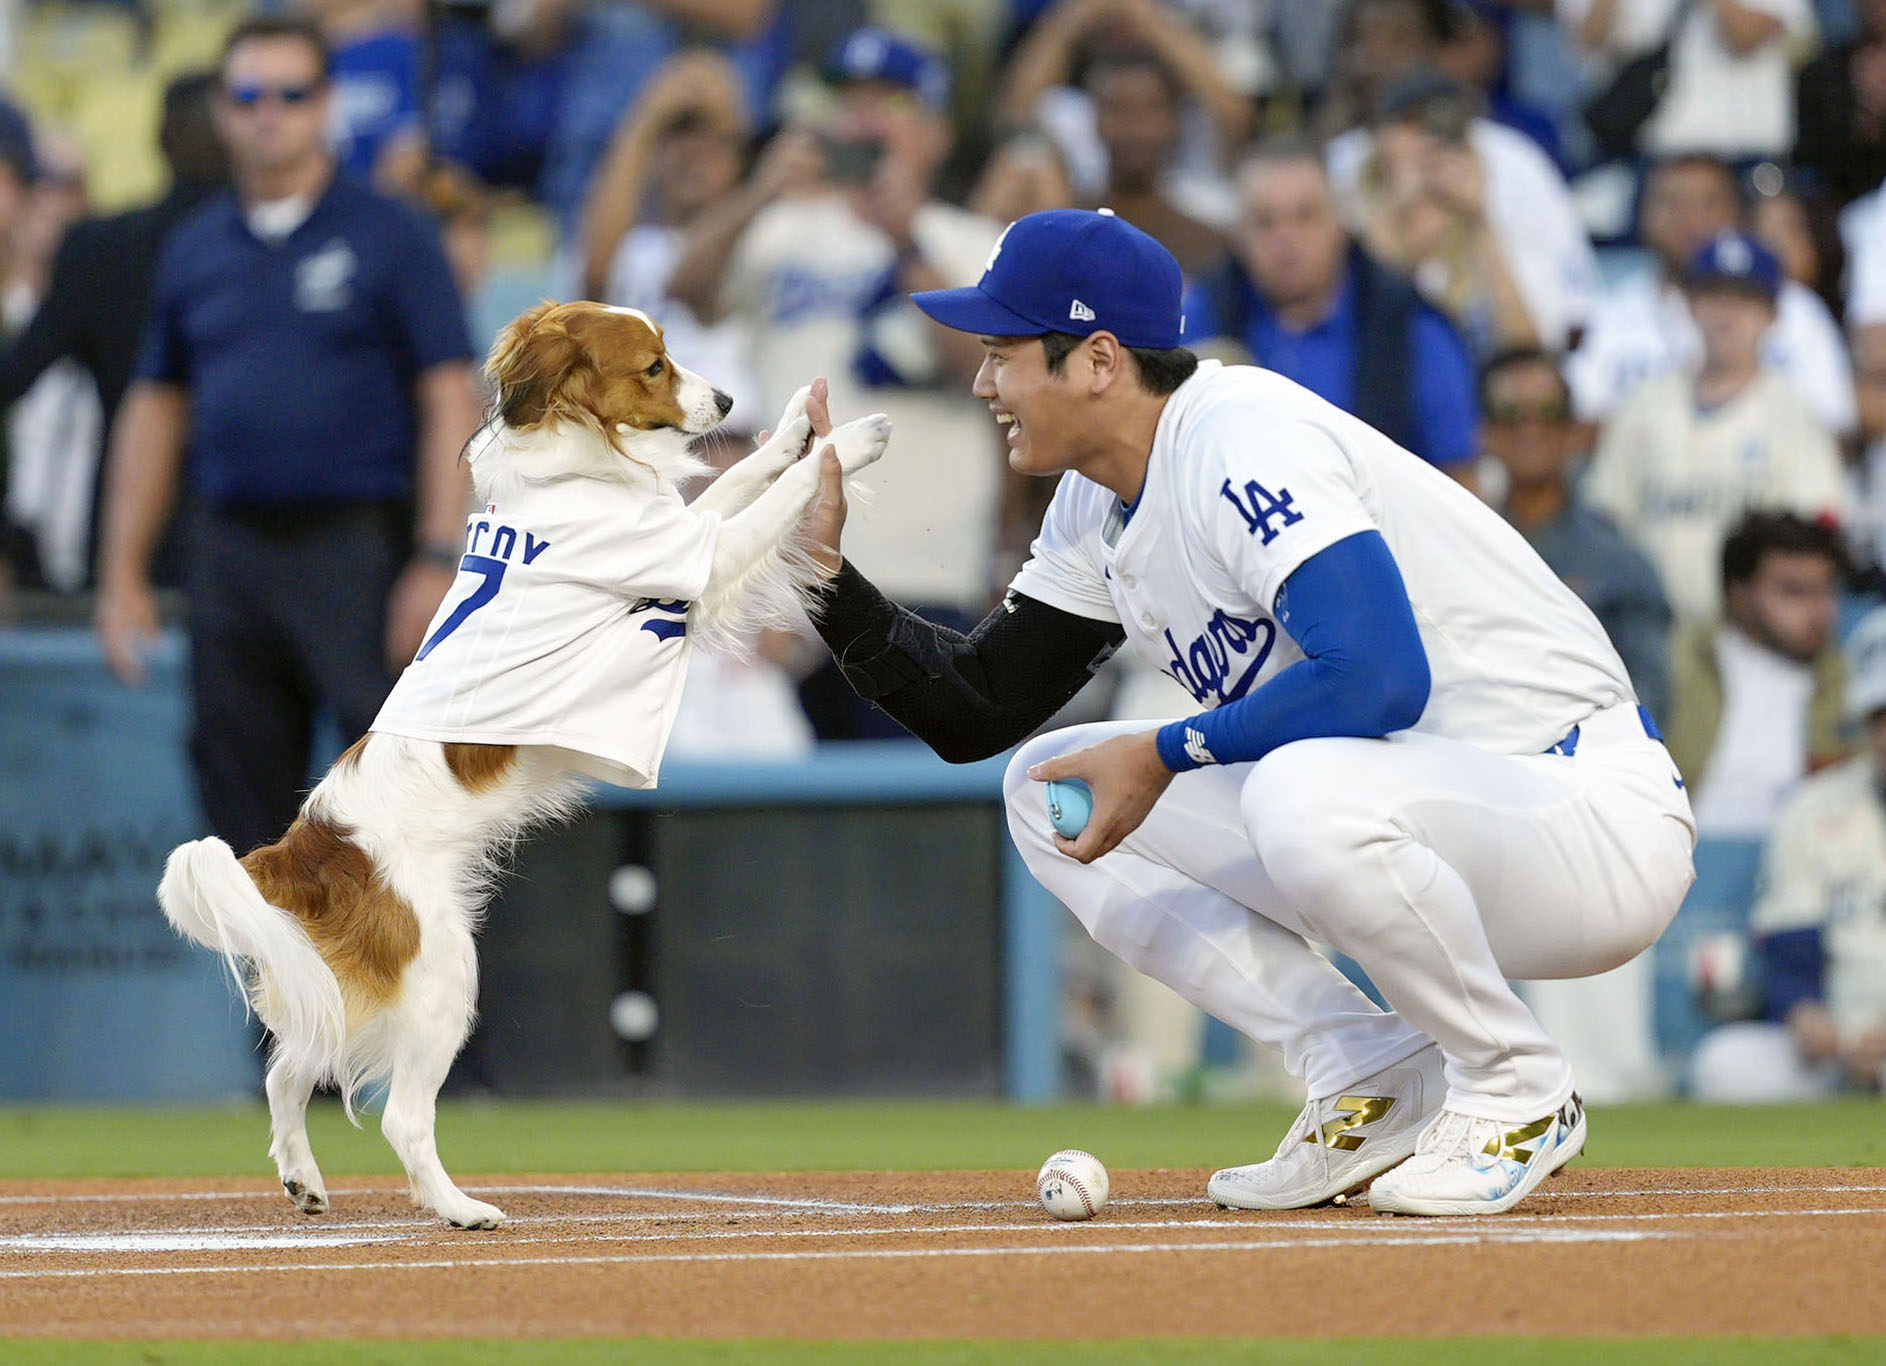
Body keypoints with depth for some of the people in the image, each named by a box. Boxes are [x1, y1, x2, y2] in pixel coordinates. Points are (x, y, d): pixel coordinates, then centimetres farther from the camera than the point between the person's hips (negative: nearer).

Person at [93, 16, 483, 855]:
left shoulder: (390, 238, 0)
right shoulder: (194, 250, 14)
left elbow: (450, 405, -4)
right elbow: (155, 411, 18)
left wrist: (439, 562, -12)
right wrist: (123, 572, 12)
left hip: (357, 548, -5)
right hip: (229, 550, 5)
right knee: (243, 796, 6)